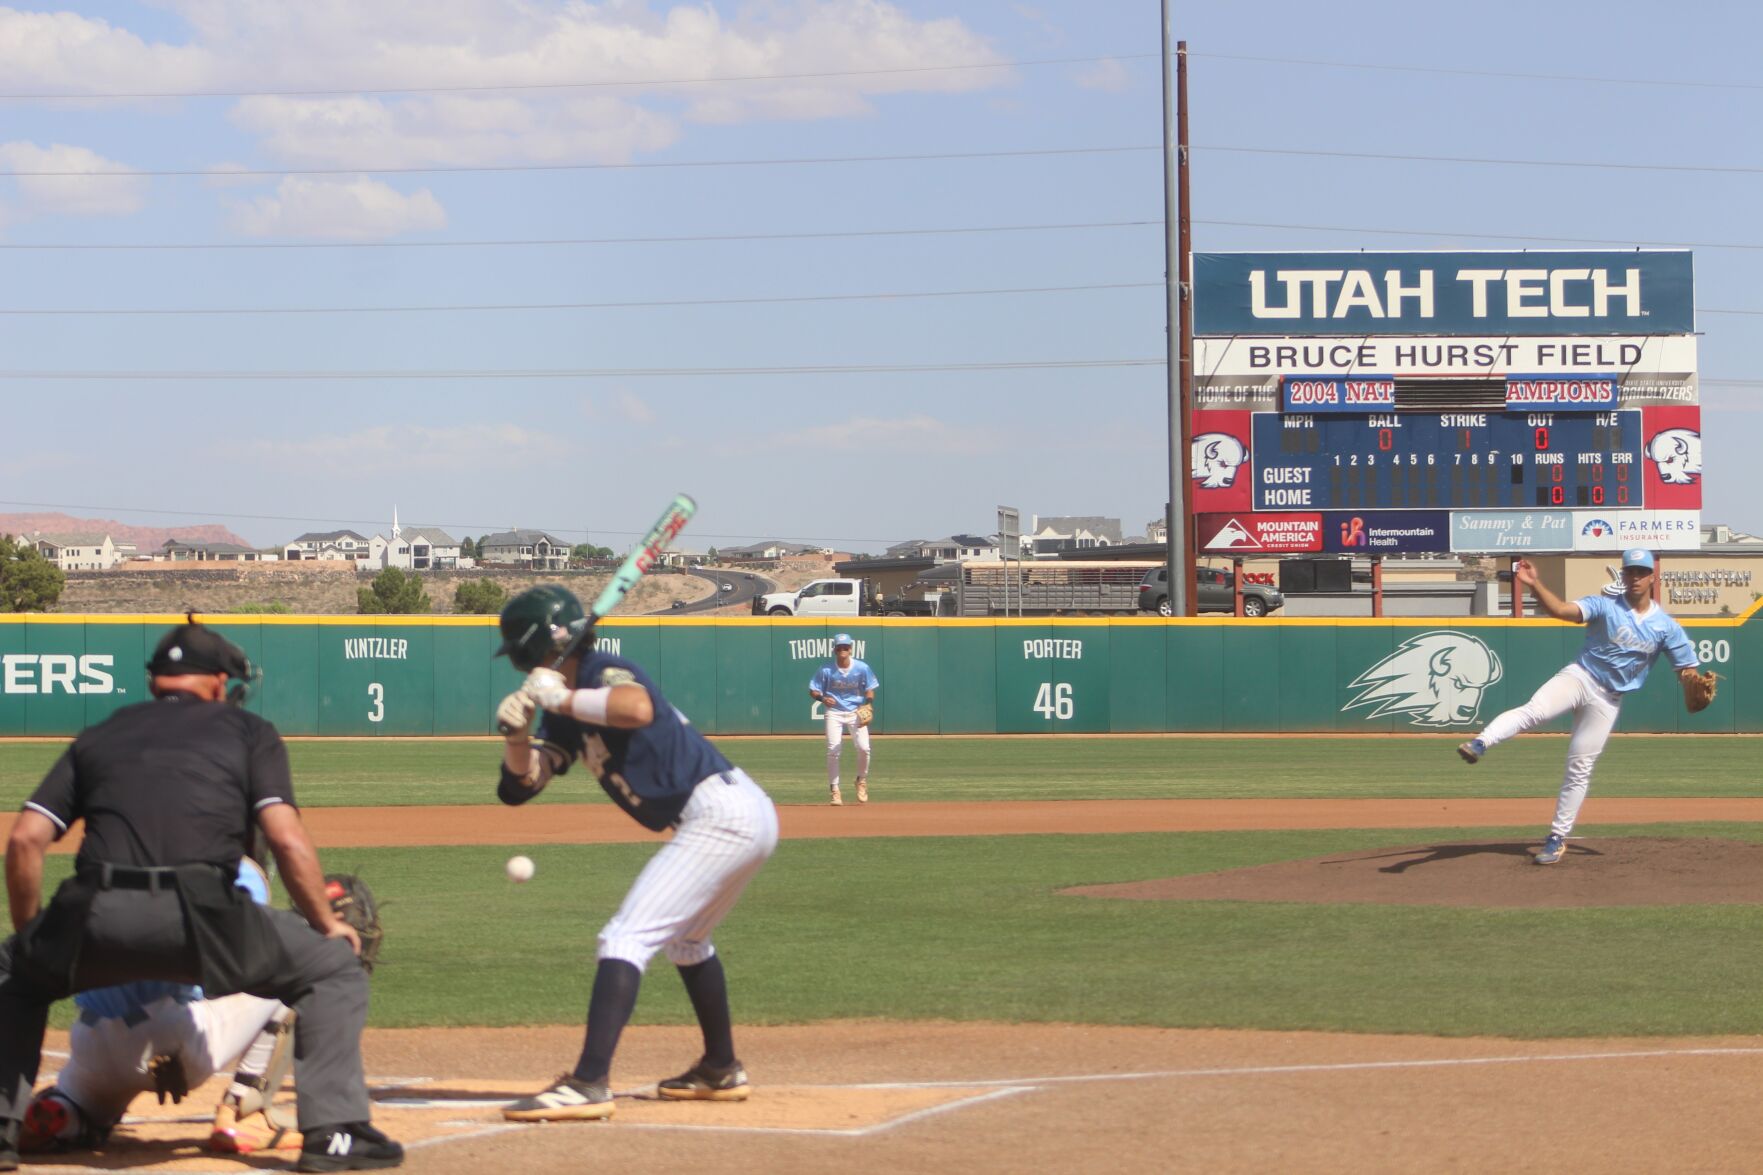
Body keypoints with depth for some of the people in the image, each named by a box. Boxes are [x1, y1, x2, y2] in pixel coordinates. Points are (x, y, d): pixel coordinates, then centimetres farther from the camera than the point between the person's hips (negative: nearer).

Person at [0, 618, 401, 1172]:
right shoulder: (247, 731, 18)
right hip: (199, 918, -3)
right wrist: (328, 924, 15)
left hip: (95, 921, 3)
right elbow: (287, 839, 3)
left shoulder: (98, 736, 26)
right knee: (333, 967, 17)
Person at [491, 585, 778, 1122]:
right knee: (684, 938, 32)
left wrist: (560, 697, -23)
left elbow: (639, 710, -34)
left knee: (626, 938, -17)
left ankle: (589, 1086, -25)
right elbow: (521, 784, 12)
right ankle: (721, 1070, 44)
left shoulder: (604, 671, -10)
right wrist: (516, 733, -7)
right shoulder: (568, 713, 17)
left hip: (721, 812, -11)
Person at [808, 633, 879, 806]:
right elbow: (813, 691, -3)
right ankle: (834, 790, 2)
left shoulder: (862, 668, -6)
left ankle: (862, 781, 13)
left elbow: (870, 691, 1)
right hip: (834, 712, 0)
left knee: (864, 747, -13)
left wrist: (868, 707, -17)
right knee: (833, 751, -9)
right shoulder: (826, 670, -8)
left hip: (856, 712, 0)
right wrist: (822, 698, -25)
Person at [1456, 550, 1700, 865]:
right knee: (1534, 711, -33)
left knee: (1579, 770, 3)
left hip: (1607, 700, 2)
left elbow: (1687, 669, 6)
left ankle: (1558, 838, 11)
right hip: (1579, 677, -2)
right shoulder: (1606, 606, -6)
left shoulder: (1666, 627, 2)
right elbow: (1561, 610, -21)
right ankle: (1480, 744, -51)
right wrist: (1533, 585, -38)